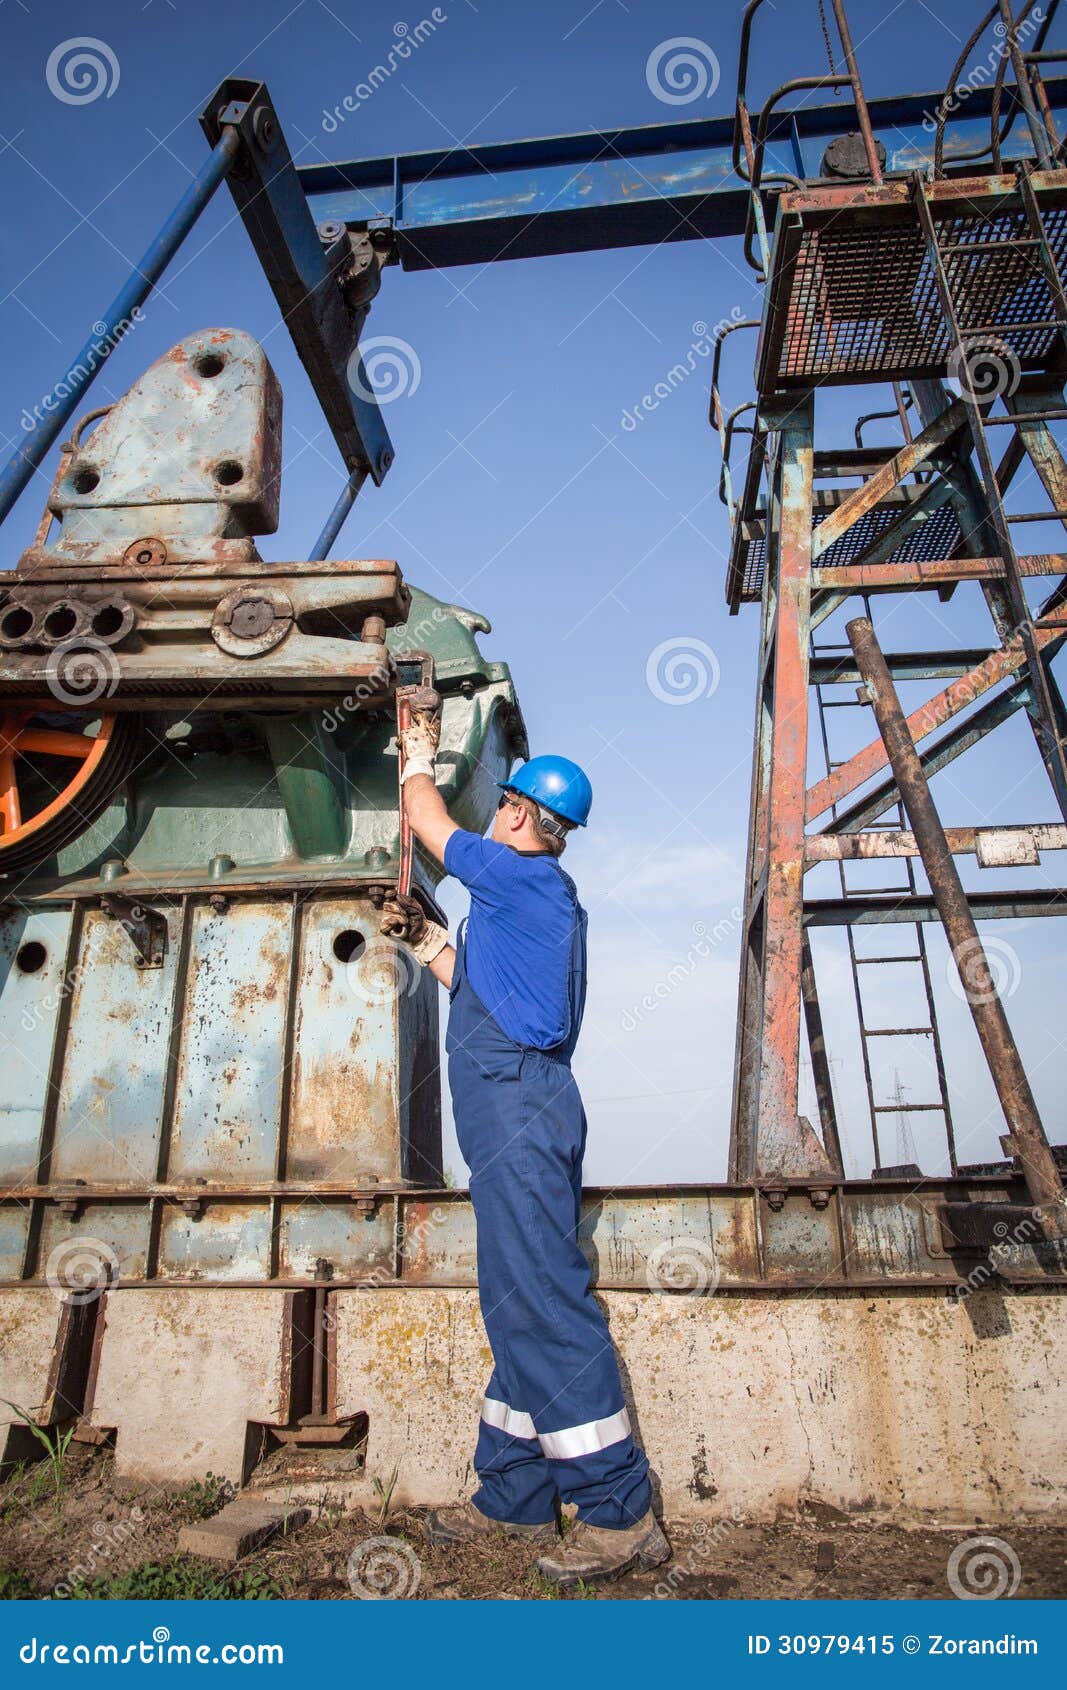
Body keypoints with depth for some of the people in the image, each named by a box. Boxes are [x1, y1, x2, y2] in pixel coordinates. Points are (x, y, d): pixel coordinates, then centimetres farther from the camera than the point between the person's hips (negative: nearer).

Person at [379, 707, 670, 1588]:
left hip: (517, 1100, -10)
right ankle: (514, 1498, 22)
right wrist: (427, 938, 22)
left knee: (541, 1300, -9)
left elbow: (429, 822, 4)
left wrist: (419, 754, 22)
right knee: (521, 1301, 12)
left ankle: (622, 1513, -1)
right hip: (514, 1107, 10)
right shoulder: (539, 897, 22)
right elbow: (475, 990, 29)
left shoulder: (525, 879, -6)